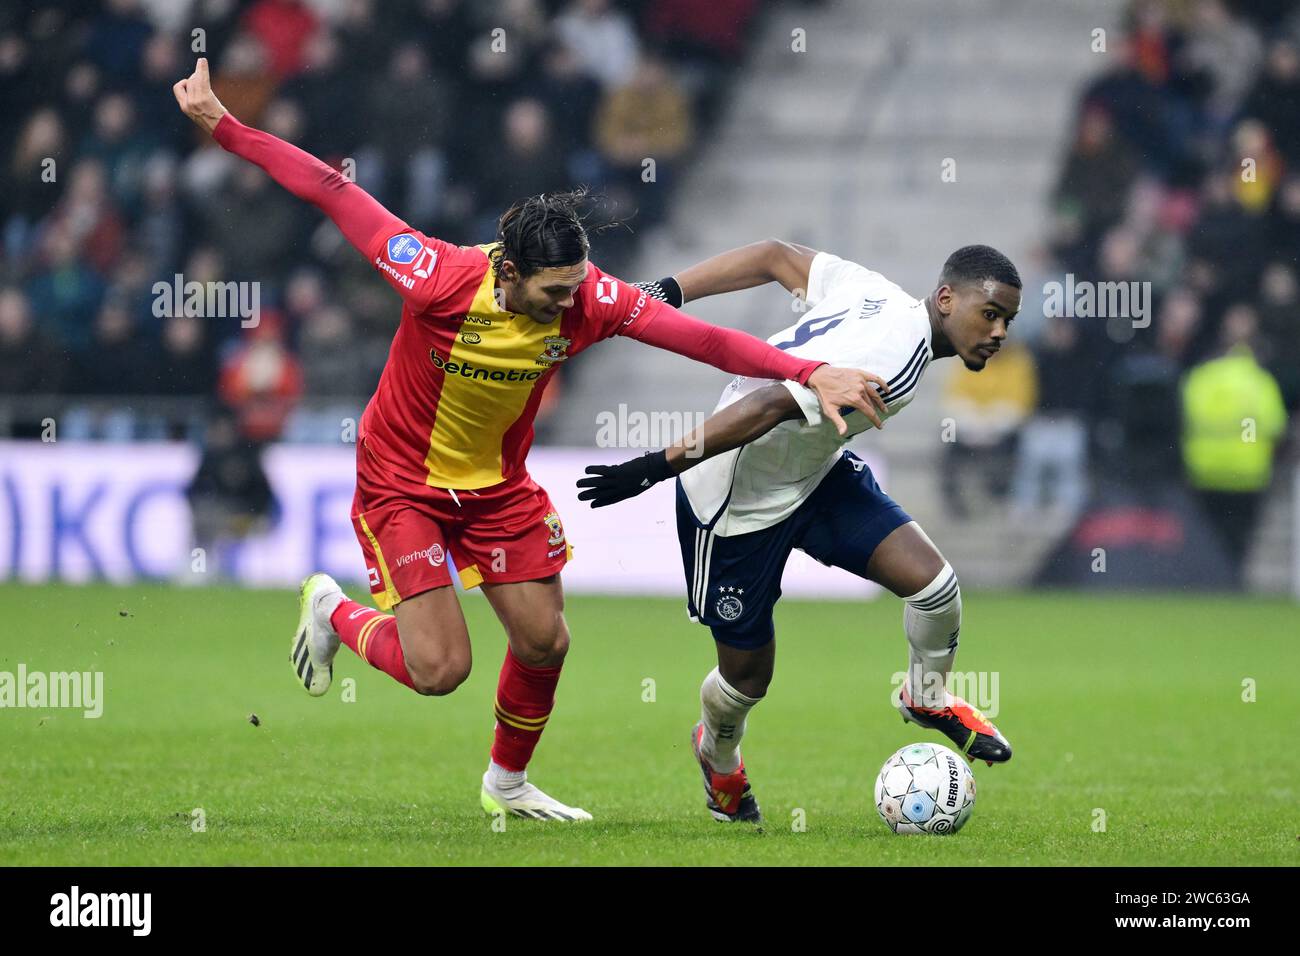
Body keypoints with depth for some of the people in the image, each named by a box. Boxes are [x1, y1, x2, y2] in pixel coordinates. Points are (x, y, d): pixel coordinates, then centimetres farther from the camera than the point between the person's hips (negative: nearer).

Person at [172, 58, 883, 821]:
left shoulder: (586, 298, -21)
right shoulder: (440, 279, -32)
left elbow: (699, 336, -21)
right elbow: (334, 193, -25)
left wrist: (812, 374, -29)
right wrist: (222, 126, -24)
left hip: (498, 483, 5)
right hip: (404, 480, -5)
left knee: (545, 643, 6)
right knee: (439, 668, -13)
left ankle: (509, 785, 34)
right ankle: (334, 613, 20)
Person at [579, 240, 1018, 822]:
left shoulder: (877, 294, -7)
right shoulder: (892, 364, -34)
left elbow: (776, 256, -1)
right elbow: (768, 407, -40)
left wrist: (667, 292, 0)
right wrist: (657, 468, -38)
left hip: (816, 471, 8)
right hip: (739, 505, -8)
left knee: (932, 582, -9)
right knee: (747, 676, 7)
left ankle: (927, 698, 21)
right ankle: (719, 757, 43)